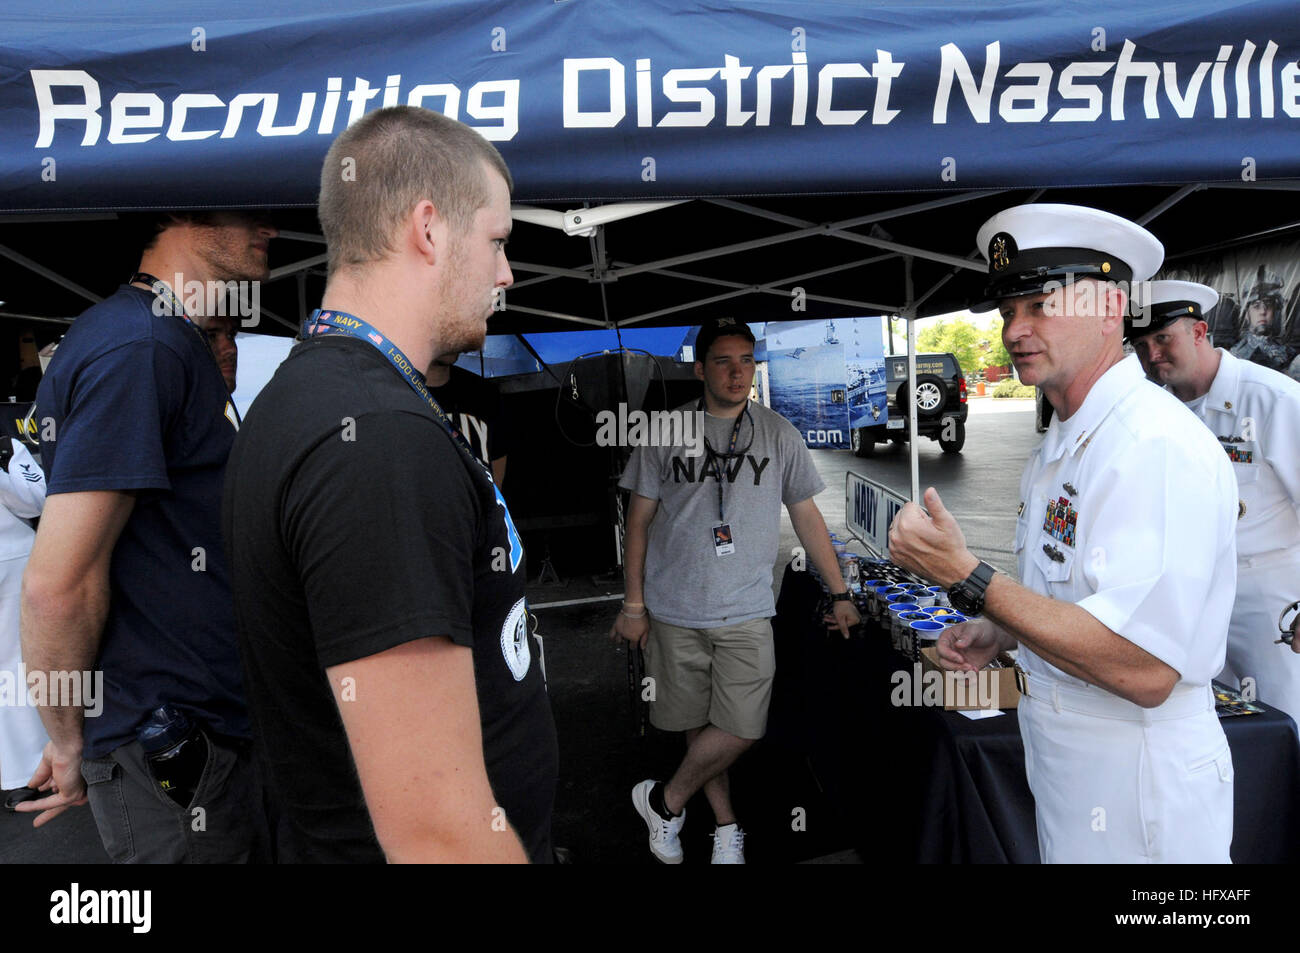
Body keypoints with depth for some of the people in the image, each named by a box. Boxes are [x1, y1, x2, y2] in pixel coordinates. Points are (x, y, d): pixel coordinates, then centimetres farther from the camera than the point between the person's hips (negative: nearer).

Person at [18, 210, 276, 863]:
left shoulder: (174, 342, 13)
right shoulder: (138, 343, -21)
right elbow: (58, 584, -24)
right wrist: (72, 746, -10)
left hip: (216, 729, 9)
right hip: (173, 755, -9)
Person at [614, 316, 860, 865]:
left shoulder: (778, 434, 5)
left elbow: (807, 518, 10)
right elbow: (639, 521, 5)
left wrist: (840, 594, 9)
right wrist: (633, 605, 2)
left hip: (746, 613, 1)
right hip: (674, 612, 0)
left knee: (741, 728, -5)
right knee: (697, 723, 8)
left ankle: (665, 801, 18)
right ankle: (725, 826, 29)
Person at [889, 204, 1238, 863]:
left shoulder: (1160, 446, -25)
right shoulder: (1061, 444, 7)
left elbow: (1142, 670, -31)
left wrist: (965, 577, -30)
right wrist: (1000, 635, 0)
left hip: (1136, 807, -9)